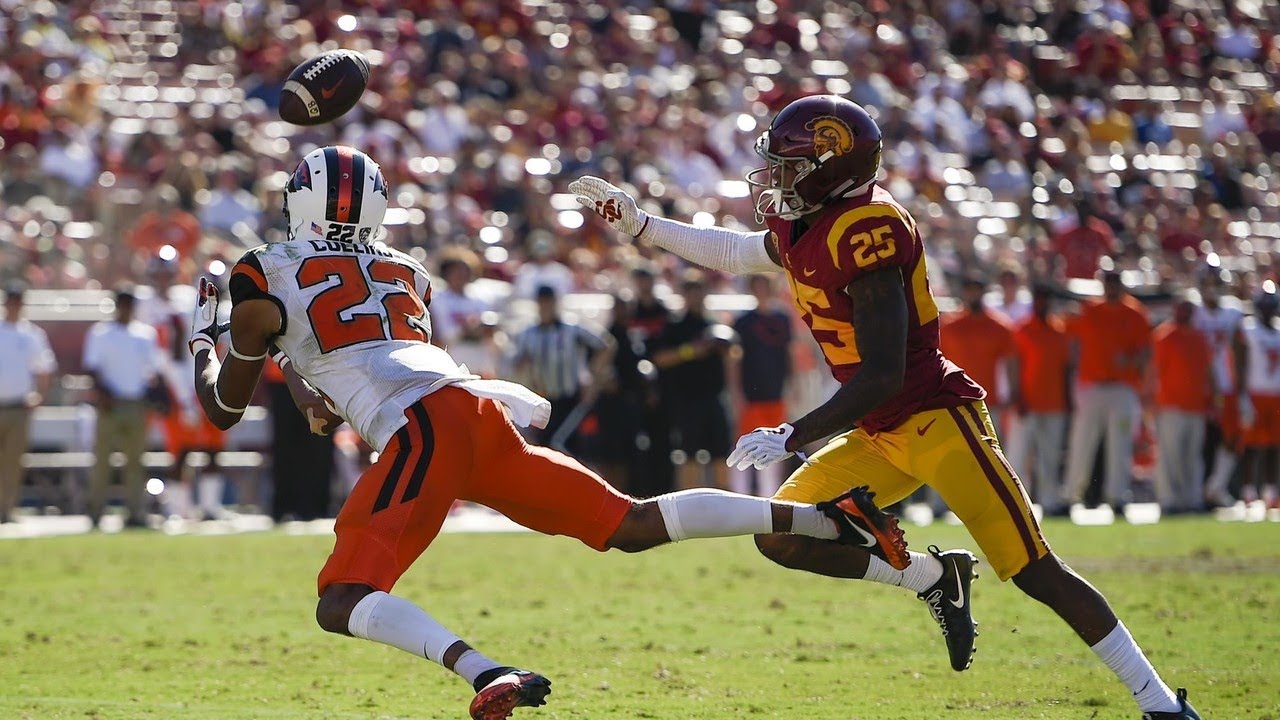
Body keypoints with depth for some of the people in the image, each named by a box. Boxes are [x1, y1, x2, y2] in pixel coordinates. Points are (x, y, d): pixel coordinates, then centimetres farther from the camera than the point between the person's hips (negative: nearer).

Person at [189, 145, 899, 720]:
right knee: (633, 525, 12)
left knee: (341, 606, -12)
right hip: (482, 412, 7)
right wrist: (316, 389, 56)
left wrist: (201, 338, 39)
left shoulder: (266, 278, 10)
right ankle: (829, 518, 5)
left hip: (422, 430, -7)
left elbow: (223, 406, 21)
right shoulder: (401, 271, 28)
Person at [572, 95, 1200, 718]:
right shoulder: (802, 227, 5)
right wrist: (637, 223, 27)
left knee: (1037, 574, -9)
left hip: (935, 416, -9)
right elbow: (733, 255, 31)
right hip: (880, 435, 9)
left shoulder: (865, 231, -23)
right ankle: (935, 578, 13)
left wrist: (790, 438, -20)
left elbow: (882, 379, -24)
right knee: (783, 539, 0)